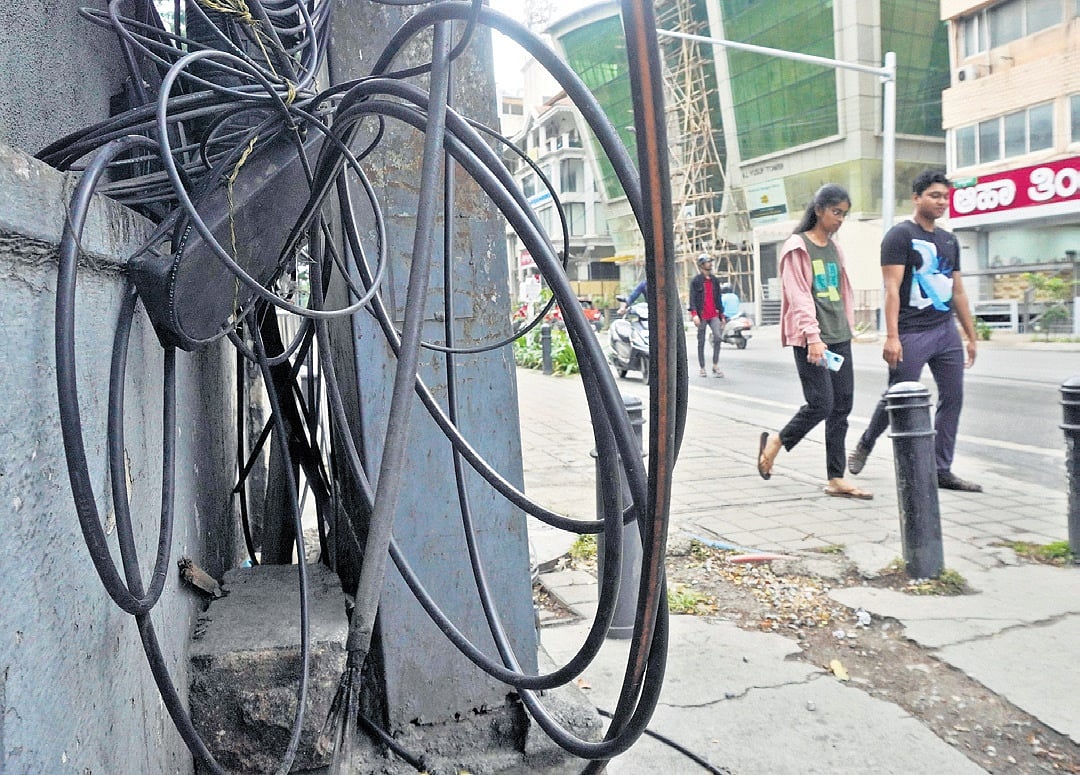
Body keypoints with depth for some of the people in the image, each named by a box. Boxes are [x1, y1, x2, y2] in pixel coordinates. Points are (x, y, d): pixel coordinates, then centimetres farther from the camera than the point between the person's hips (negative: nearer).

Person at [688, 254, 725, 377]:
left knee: (718, 337, -14)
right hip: (701, 315, -3)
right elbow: (692, 298, -7)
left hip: (714, 315, 3)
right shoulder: (695, 280, -1)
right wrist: (694, 314, -18)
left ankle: (715, 365, -7)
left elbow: (718, 299, 19)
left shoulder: (715, 280, 15)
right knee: (701, 341, 4)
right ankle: (702, 368, 13)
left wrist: (722, 315, 16)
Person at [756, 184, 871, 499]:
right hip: (810, 340, -7)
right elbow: (799, 296, -13)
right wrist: (813, 336, -20)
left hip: (839, 338, 7)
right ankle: (776, 441, 14)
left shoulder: (835, 249, 17)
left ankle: (836, 479, 8)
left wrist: (848, 328, 16)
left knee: (842, 406, 4)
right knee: (821, 404, -11)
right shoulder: (798, 247, -5)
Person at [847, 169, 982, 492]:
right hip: (912, 333, -7)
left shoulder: (949, 240, 17)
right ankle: (865, 445, 24)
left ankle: (942, 471, 10)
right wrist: (892, 336, -20)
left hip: (946, 331, 7)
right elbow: (892, 289, -12)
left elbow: (958, 291, 20)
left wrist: (971, 336, 17)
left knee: (952, 399, 3)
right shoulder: (900, 235, -4)